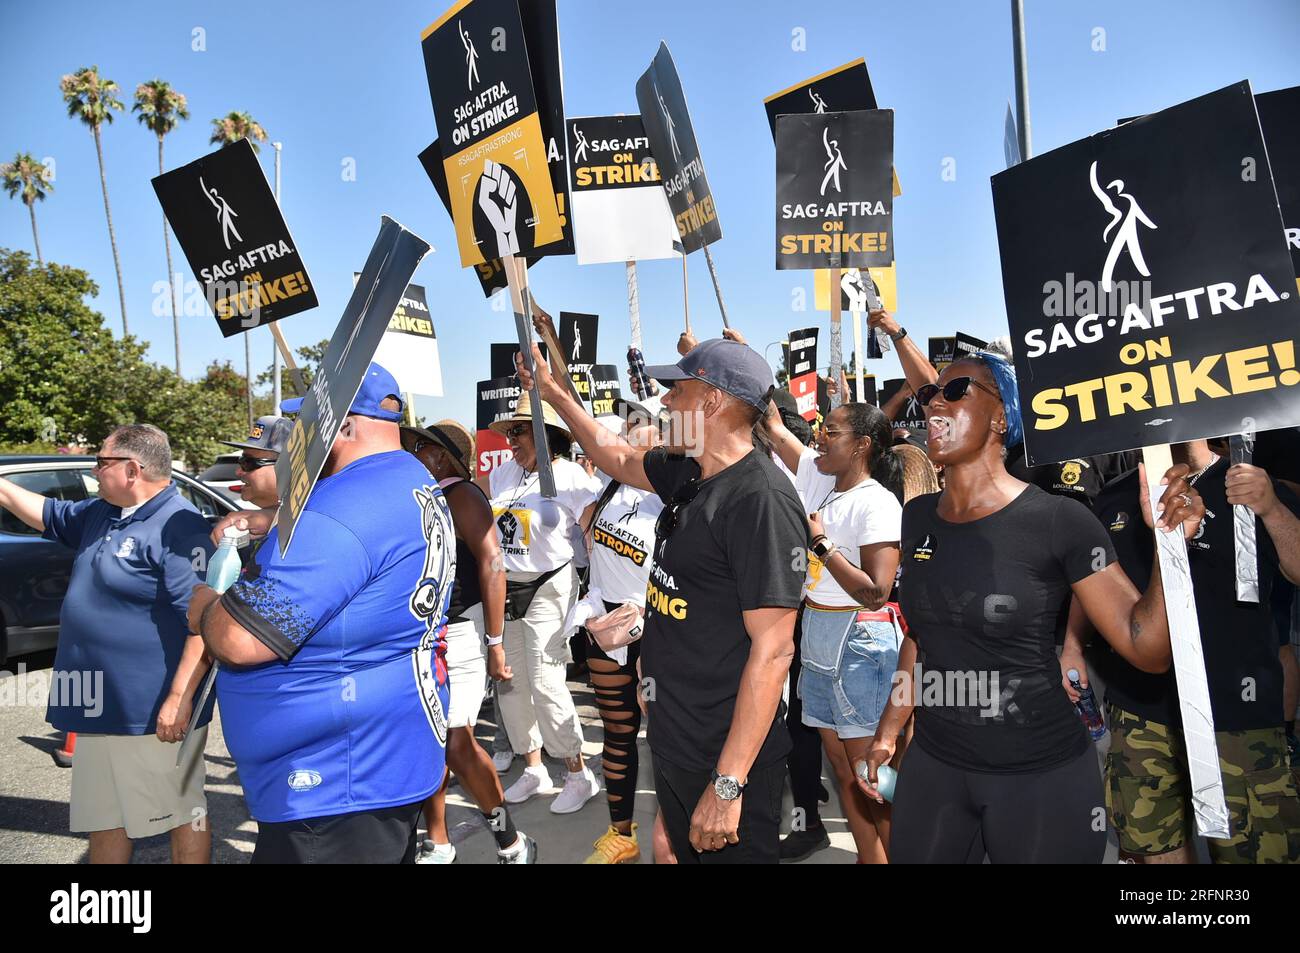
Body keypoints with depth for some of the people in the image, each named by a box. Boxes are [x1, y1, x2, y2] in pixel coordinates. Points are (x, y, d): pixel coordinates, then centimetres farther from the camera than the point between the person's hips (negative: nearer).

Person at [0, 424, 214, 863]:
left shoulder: (179, 528, -20)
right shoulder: (100, 514, 10)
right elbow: (44, 513, 31)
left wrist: (179, 698, -27)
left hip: (156, 713, -9)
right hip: (100, 707, 10)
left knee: (183, 815, 6)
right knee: (104, 819, 21)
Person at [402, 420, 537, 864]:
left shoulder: (460, 495, -11)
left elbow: (491, 565, -17)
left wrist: (495, 643, -19)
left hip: (460, 633, -8)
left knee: (457, 745, -8)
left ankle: (511, 843, 11)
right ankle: (437, 844, 26)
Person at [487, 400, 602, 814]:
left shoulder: (571, 478, -10)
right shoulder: (503, 473, 8)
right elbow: (482, 521, 19)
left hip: (548, 588, -7)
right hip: (504, 587, 7)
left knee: (546, 683, -9)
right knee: (509, 681, 9)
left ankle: (579, 775, 9)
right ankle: (534, 769, 26)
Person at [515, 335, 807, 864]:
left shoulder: (762, 500, -24)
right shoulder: (687, 473, 3)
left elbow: (773, 649, -27)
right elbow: (619, 458, 24)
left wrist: (728, 784, -26)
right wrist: (554, 393, 28)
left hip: (727, 761, -9)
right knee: (683, 850, 26)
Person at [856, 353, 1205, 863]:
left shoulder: (1057, 521, -14)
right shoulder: (918, 517, 2)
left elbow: (1147, 648, -14)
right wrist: (887, 732, 13)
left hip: (1041, 776, -4)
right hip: (932, 763, 5)